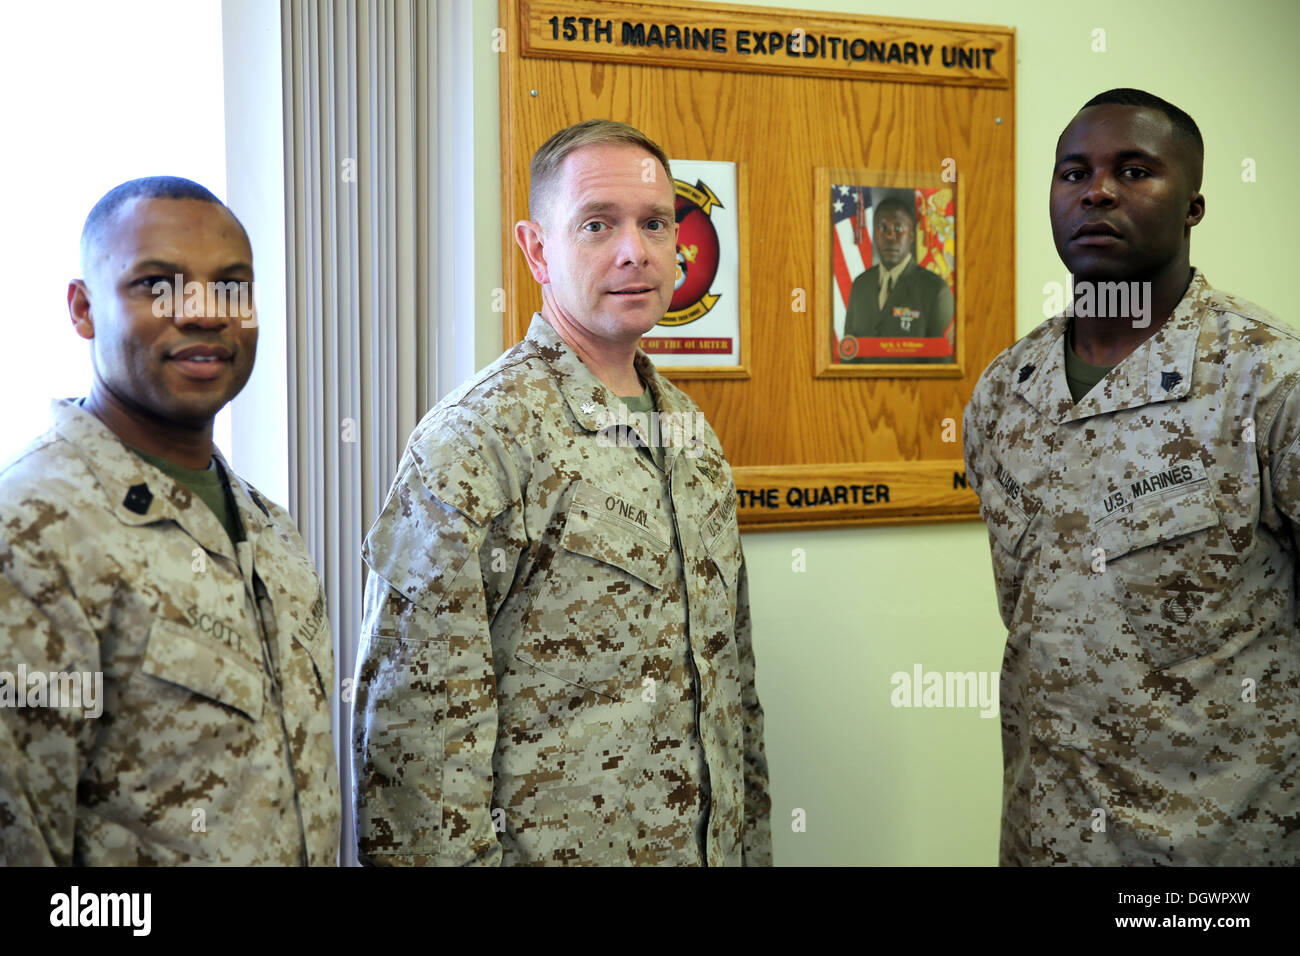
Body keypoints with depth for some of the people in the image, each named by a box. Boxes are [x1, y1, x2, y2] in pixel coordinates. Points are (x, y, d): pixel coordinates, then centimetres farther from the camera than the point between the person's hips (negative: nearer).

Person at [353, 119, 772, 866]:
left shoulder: (692, 431, 7)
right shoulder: (475, 440, -16)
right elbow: (419, 732, -18)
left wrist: (754, 843, 11)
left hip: (713, 846, 7)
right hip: (558, 847, -6)